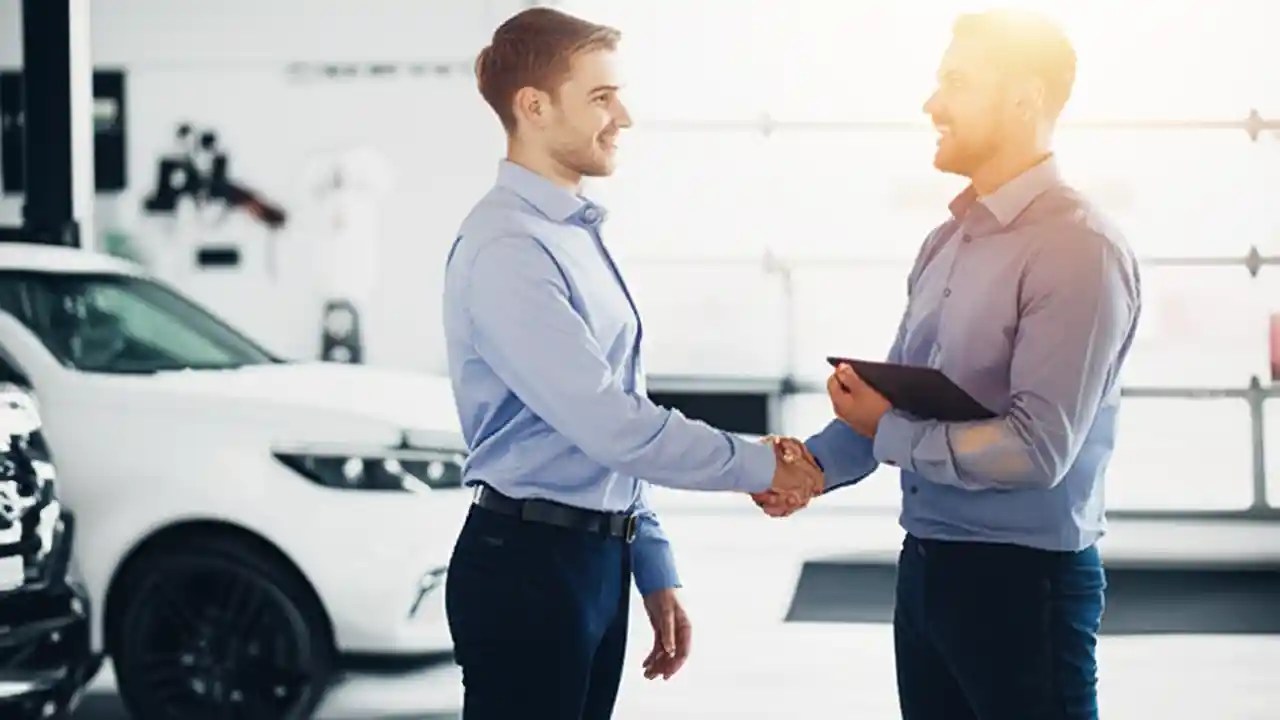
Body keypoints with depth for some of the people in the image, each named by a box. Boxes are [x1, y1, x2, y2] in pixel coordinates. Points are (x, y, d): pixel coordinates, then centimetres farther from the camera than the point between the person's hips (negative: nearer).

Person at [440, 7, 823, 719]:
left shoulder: (579, 234, 13)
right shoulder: (507, 249, -16)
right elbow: (609, 425, -21)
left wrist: (654, 571, 16)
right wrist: (756, 466, -11)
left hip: (600, 558, 9)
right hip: (528, 564, -9)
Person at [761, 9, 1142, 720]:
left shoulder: (1080, 250, -16)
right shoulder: (948, 242, 9)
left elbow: (1038, 449, -22)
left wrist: (886, 435, -11)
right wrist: (816, 462, -4)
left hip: (1024, 580, -7)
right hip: (926, 564, 8)